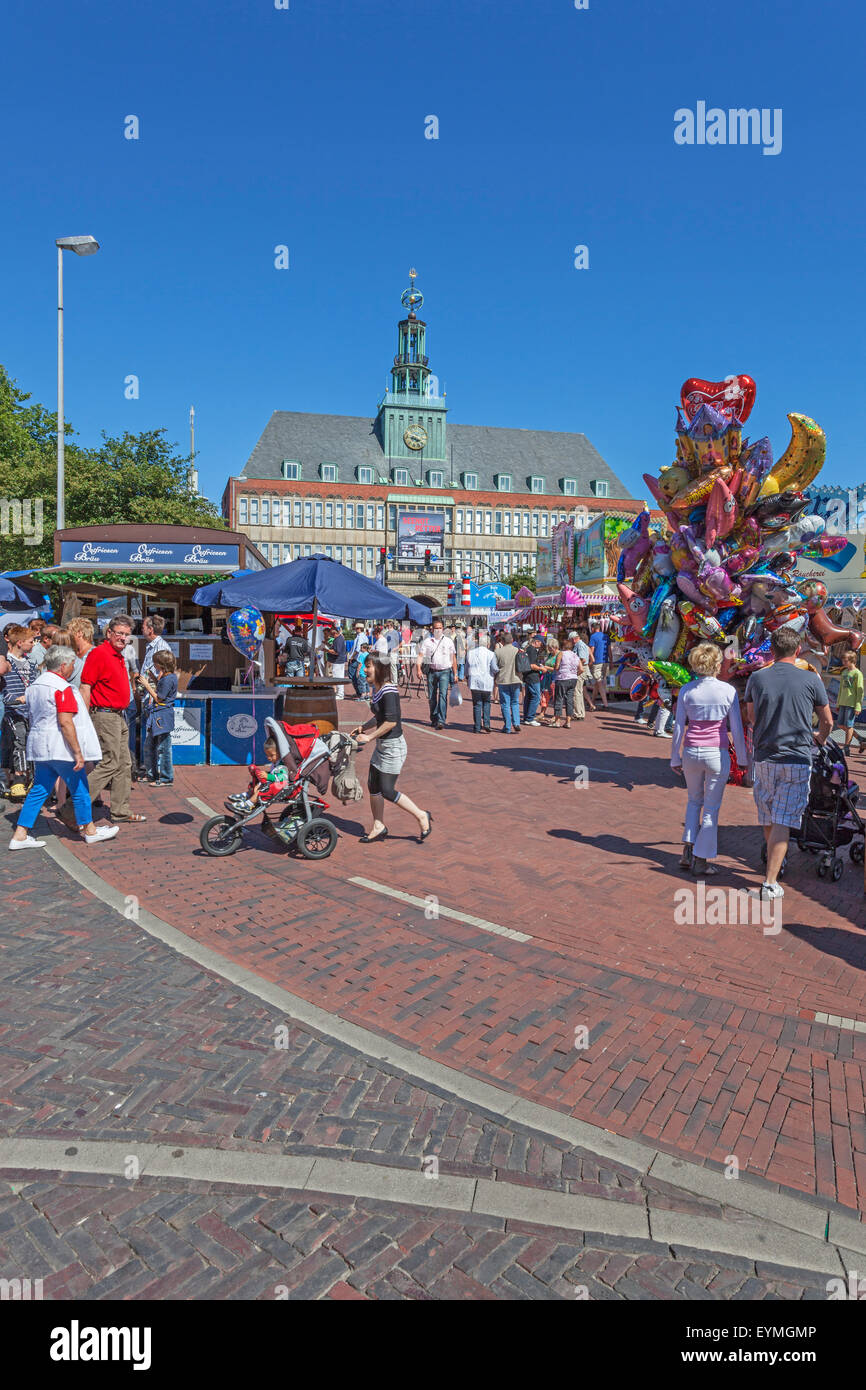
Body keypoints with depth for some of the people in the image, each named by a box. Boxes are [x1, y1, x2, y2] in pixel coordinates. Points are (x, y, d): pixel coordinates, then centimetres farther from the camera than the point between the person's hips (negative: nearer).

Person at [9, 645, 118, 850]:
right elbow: (66, 723, -22)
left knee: (39, 790, 12)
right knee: (79, 789, 6)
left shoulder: (34, 685, 12)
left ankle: (20, 835, 10)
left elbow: (31, 718, 19)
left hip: (39, 747, 8)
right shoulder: (62, 688, -17)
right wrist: (78, 752, -19)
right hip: (60, 748, -8)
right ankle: (89, 831, 18)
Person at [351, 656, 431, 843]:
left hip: (393, 745, -10)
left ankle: (422, 816, 9)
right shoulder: (376, 688, 9)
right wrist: (363, 727, 9)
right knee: (373, 786, 12)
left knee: (387, 791, -5)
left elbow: (391, 721, -26)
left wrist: (370, 737, -20)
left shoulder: (389, 691, -21)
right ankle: (378, 828, 24)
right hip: (382, 745, 10)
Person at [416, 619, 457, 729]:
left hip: (444, 671, -2)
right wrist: (418, 669, -16)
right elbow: (420, 656, 0)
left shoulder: (448, 641, 8)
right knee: (432, 697, 8)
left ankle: (441, 721, -17)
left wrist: (455, 674, 8)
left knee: (443, 695, -14)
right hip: (431, 671, 2)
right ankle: (434, 719, 24)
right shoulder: (427, 641, 6)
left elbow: (453, 658, 11)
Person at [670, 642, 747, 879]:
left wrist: (675, 758, 10)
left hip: (691, 751, 2)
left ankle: (688, 849, 16)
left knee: (694, 800, 23)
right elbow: (736, 729, -3)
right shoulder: (728, 691, -7)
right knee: (711, 808, 9)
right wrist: (742, 759, 8)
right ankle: (701, 861, 13)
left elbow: (679, 728, 1)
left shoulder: (686, 690, -2)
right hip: (717, 753, -2)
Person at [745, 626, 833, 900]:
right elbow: (827, 721, 7)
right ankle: (770, 882, -5)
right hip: (797, 759, -2)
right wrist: (820, 739, 29)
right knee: (782, 822, -2)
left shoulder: (756, 678, -1)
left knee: (767, 818, 19)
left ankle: (774, 860, 41)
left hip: (764, 757, 2)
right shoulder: (811, 680, -6)